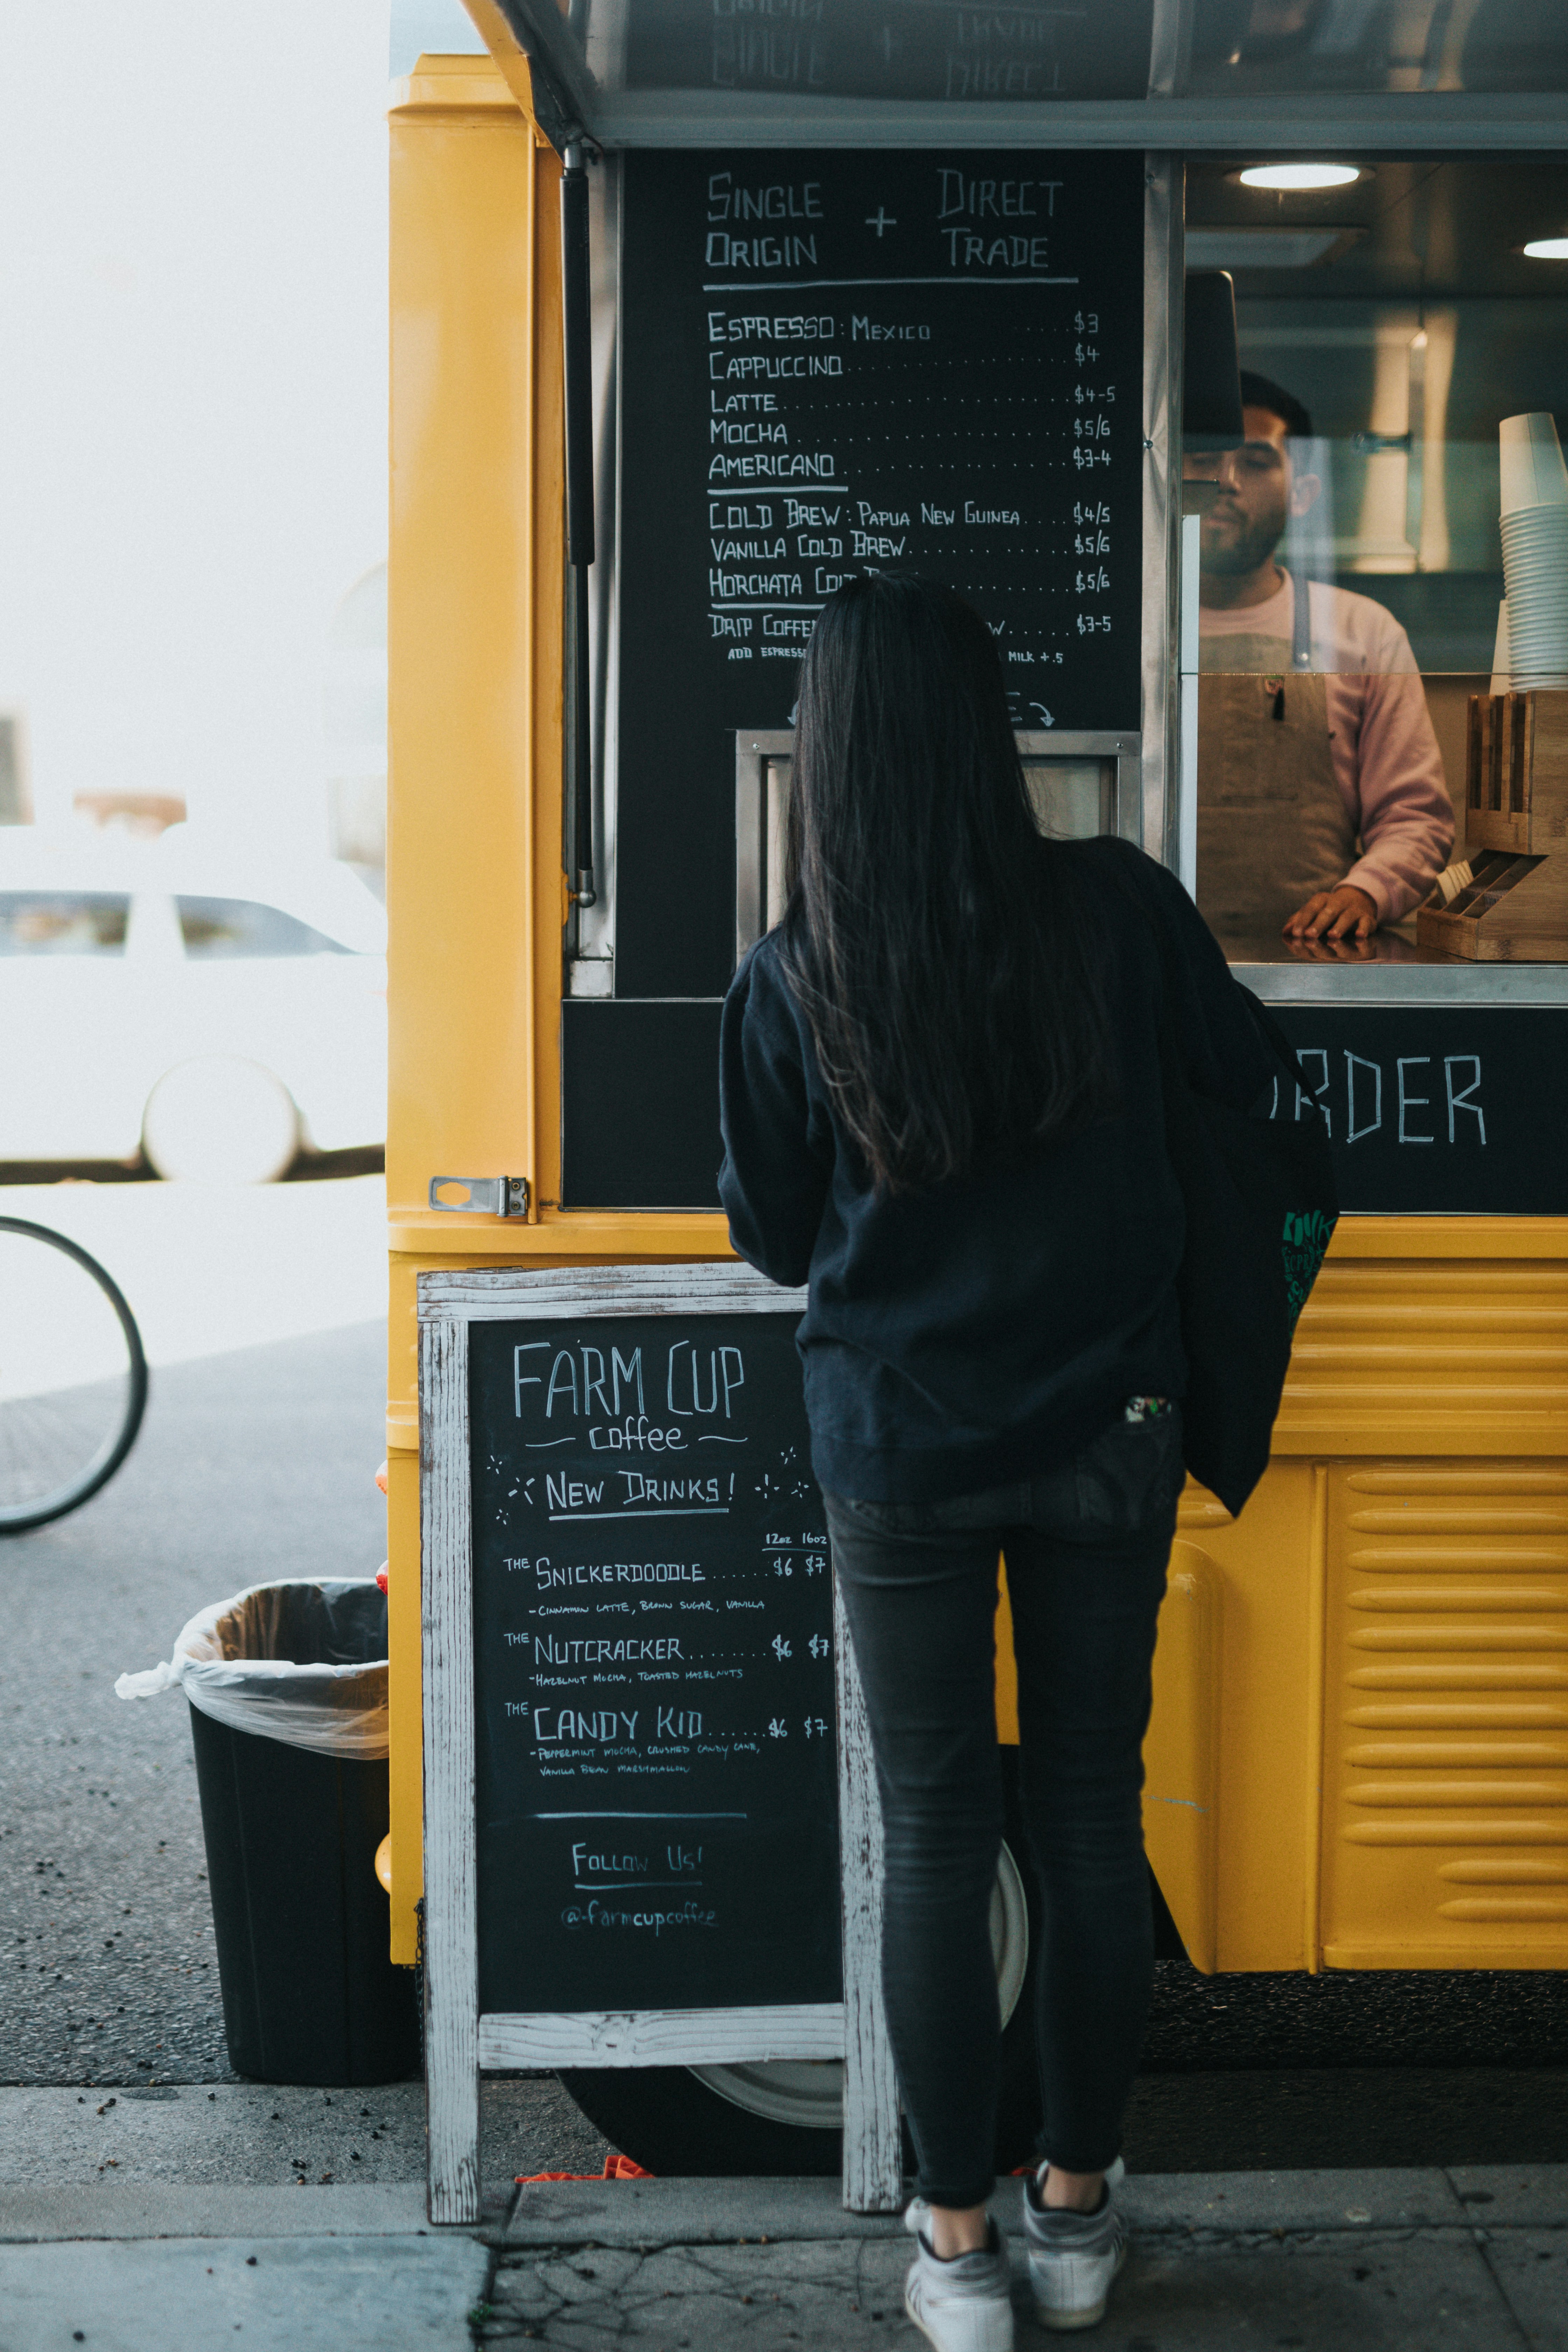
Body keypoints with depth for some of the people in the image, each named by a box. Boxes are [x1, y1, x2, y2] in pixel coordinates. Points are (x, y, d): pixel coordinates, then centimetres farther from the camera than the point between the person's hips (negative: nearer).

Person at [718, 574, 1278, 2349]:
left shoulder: (787, 986, -14)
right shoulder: (1118, 909, -11)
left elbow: (774, 1239, -1)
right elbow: (1241, 1073, 8)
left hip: (901, 1454, -1)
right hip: (1106, 1433, 2)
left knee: (935, 1840, 9)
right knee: (1091, 1809, 14)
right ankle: (1077, 2210, 27)